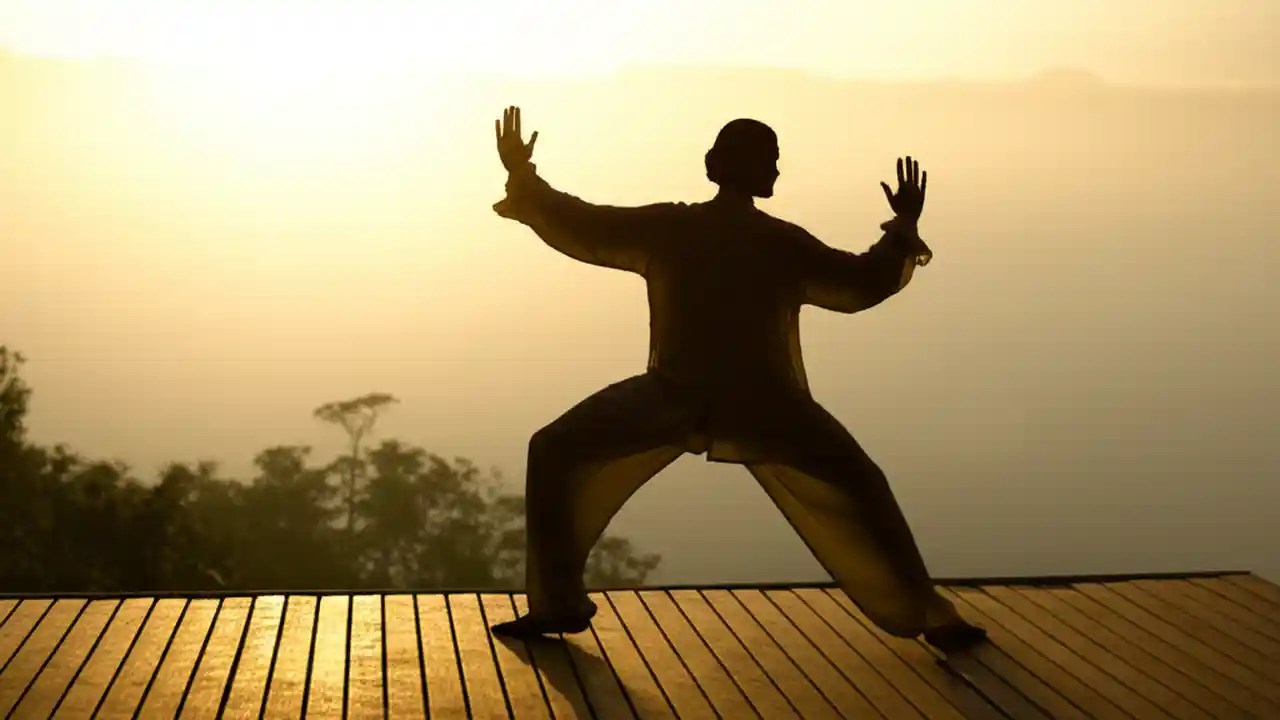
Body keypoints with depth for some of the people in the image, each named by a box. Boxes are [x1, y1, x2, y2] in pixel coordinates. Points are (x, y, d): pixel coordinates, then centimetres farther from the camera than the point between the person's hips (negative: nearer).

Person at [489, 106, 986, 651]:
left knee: (556, 455, 13)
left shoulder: (667, 227, 1)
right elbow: (865, 285, 6)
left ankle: (558, 606, 7)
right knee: (858, 490, 13)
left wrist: (523, 179, 18)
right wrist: (905, 229, 21)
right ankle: (930, 619, 9)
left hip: (674, 398, 0)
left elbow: (580, 229, 5)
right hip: (764, 405, 1)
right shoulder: (784, 242, 0)